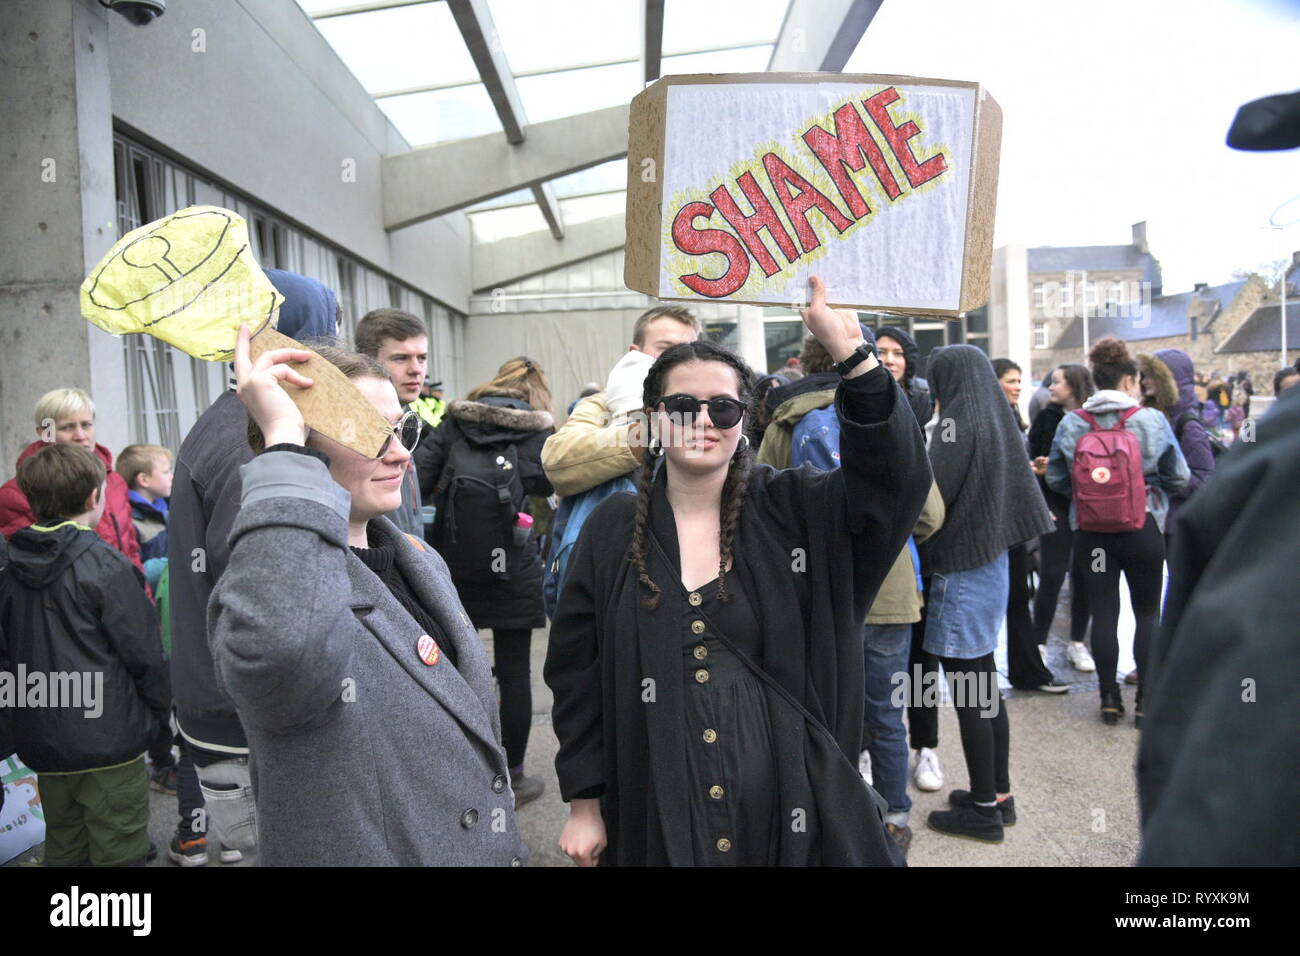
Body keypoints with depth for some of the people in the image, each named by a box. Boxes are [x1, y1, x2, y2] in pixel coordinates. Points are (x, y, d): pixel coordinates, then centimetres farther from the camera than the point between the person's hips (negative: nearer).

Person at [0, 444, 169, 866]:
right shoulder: (106, 565, -16)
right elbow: (143, 652, -13)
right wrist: (159, 706, 2)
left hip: (42, 746, 7)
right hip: (109, 744, -6)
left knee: (63, 850, 21)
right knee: (118, 854, 4)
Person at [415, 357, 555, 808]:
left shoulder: (456, 420, 10)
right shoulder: (537, 428, 3)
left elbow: (422, 474, 1)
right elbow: (542, 483, -10)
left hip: (454, 556, 3)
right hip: (510, 559, -3)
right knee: (513, 669, 7)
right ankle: (513, 776, 17)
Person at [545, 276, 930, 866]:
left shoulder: (789, 511, -2)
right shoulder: (613, 529, -2)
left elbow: (892, 479, -17)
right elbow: (578, 674, 1)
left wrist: (851, 355, -29)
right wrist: (584, 804, 2)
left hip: (789, 805, 0)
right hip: (656, 810, 0)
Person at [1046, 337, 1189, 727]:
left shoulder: (1070, 424, -3)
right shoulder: (1152, 420, -8)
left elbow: (1055, 479, 1)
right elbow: (1179, 478, -3)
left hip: (1091, 531, 2)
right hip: (1143, 529, -2)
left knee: (1103, 613, 8)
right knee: (1147, 613, 11)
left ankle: (1109, 697, 15)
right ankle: (1146, 698, 13)